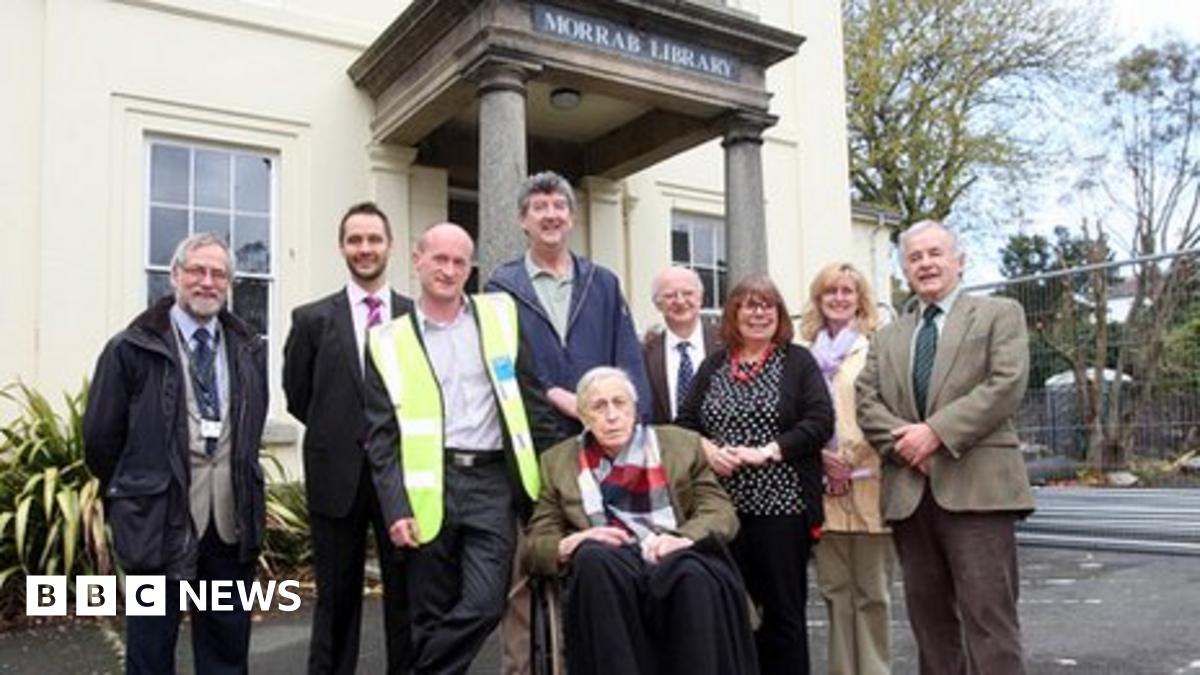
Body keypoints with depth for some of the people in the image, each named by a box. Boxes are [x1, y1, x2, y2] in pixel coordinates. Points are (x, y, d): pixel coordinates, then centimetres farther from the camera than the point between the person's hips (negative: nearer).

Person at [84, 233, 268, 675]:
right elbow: (100, 437, -1)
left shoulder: (249, 349, 7)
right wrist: (130, 494, 8)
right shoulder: (132, 348, -6)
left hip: (231, 517, 4)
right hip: (158, 518, -3)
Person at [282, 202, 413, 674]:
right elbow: (297, 396, 8)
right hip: (337, 474, 0)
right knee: (336, 598, 10)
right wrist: (338, 435, 7)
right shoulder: (312, 318, 2)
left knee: (407, 595, 9)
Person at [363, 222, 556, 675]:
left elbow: (531, 400, 10)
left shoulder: (500, 316, 9)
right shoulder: (390, 340, 5)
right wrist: (395, 507, -8)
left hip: (493, 482, 1)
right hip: (429, 486, -1)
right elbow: (381, 435, 1)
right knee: (432, 616, 7)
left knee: (485, 604, -8)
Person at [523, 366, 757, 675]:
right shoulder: (558, 462, 17)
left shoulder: (681, 444, 17)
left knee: (697, 576, -36)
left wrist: (685, 537, -13)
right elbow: (535, 545, 13)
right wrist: (571, 544, -10)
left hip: (674, 559, 0)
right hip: (602, 568, 0)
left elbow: (721, 512, 9)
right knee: (594, 558, -35)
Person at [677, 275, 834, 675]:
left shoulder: (798, 361, 3)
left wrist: (768, 451, -15)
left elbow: (820, 421, -6)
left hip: (781, 505, -3)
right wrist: (706, 449, -8)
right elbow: (685, 423, 12)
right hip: (724, 504, 3)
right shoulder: (712, 366, 13)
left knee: (784, 608, 4)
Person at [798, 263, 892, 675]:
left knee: (872, 592, 4)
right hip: (823, 487, 3)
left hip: (867, 483, -3)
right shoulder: (806, 356, 10)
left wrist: (852, 460, -11)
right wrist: (820, 455, -6)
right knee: (835, 590, 9)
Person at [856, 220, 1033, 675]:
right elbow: (866, 402, 8)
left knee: (988, 618, -5)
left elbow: (1007, 384, -7)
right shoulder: (887, 338, 21)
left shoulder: (999, 314, 8)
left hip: (976, 486, -4)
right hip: (909, 493, 4)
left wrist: (937, 431, -14)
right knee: (929, 620, 9)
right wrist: (903, 440, -11)